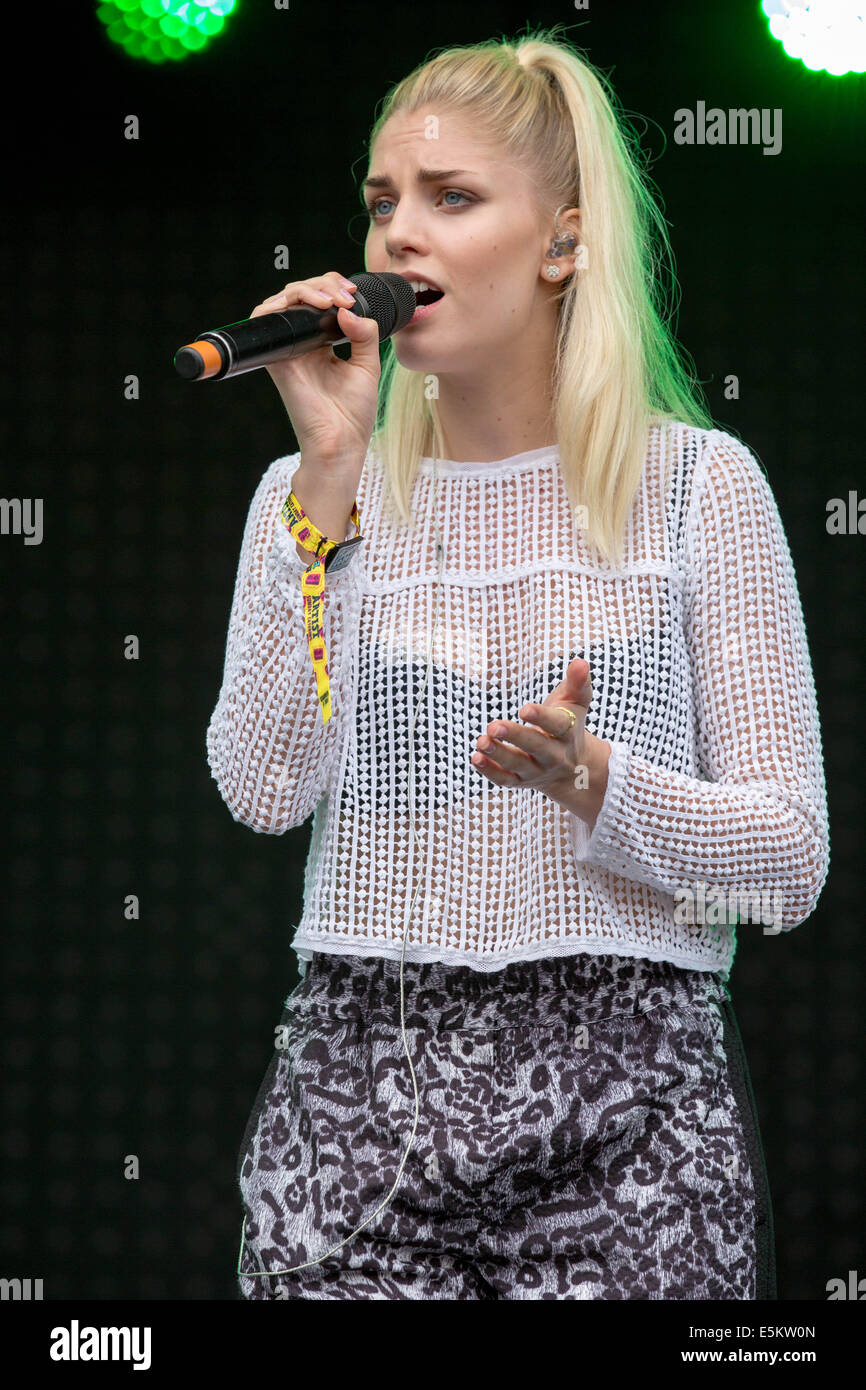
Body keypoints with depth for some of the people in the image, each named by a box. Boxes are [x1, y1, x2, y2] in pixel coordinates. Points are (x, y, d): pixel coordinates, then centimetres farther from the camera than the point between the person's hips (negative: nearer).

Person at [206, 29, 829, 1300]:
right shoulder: (315, 493, 10)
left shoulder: (697, 483, 2)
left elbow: (790, 861, -1)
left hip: (628, 1104, -1)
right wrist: (330, 476, -8)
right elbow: (264, 789, -7)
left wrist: (593, 782, -18)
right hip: (359, 1090, 2)